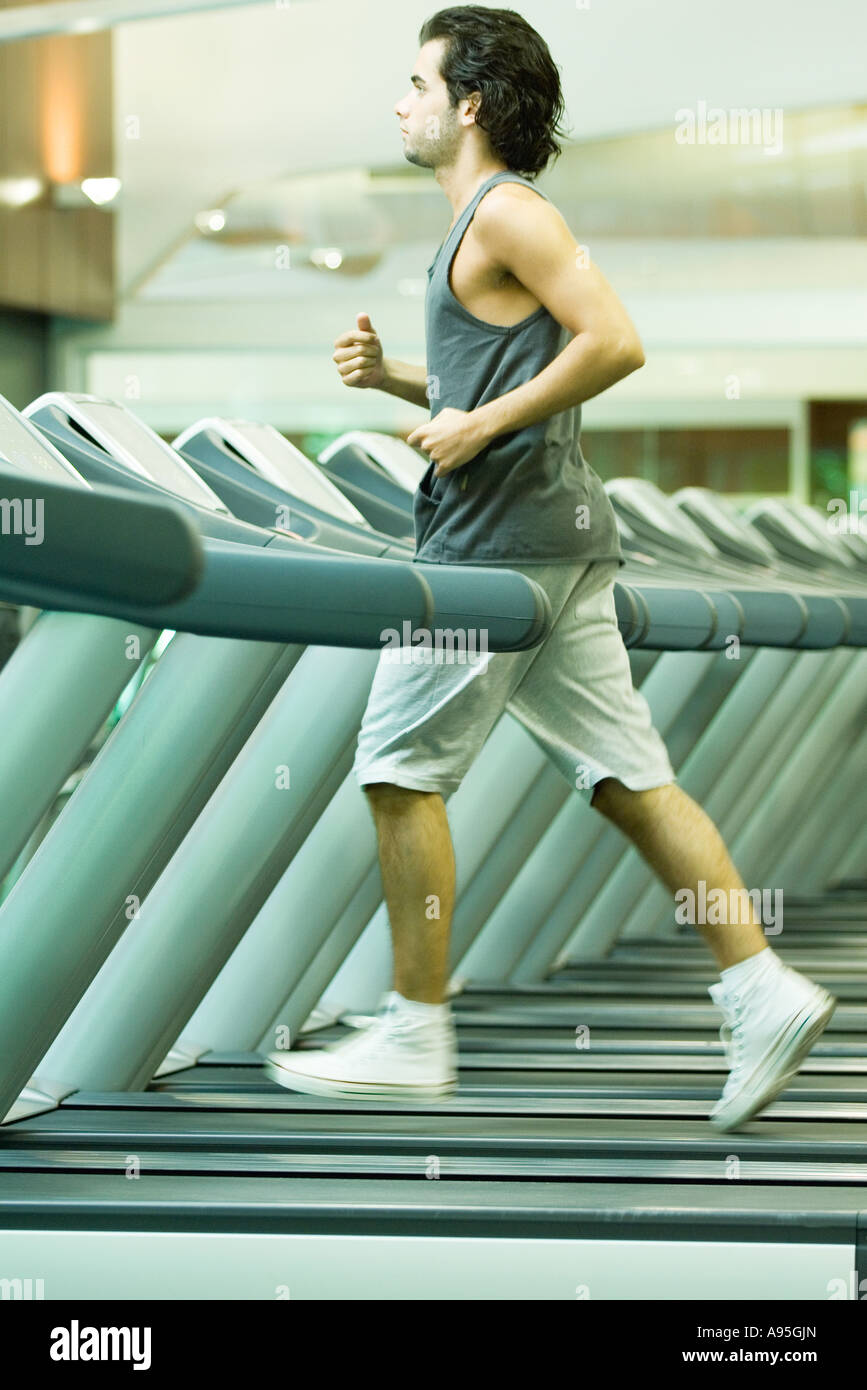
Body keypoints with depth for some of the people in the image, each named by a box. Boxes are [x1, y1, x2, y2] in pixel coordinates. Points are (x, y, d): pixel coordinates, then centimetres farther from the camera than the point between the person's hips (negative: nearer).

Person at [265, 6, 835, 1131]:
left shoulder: (505, 211, -10)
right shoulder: (484, 224, 21)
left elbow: (614, 342, -20)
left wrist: (481, 426, -17)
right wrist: (390, 376, 13)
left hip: (503, 541, -10)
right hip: (553, 535, 10)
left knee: (403, 771, -3)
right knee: (628, 777, 5)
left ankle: (414, 1035, 2)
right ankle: (764, 994, 1)